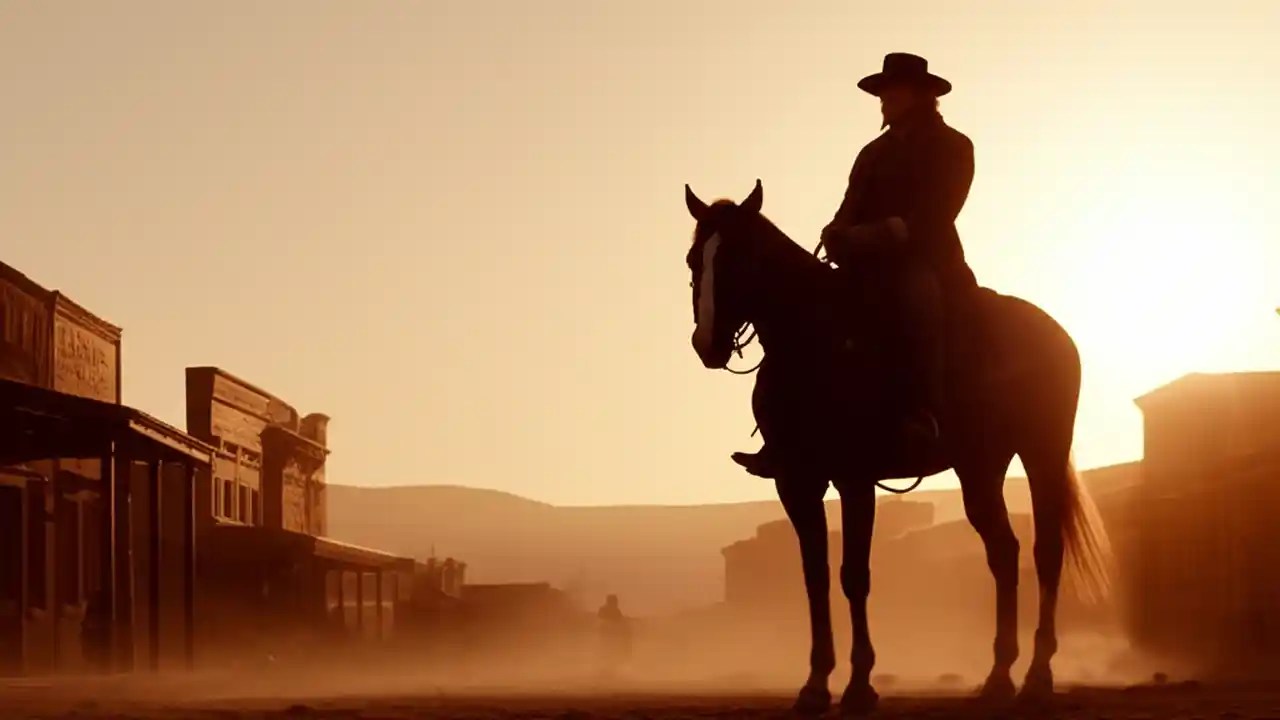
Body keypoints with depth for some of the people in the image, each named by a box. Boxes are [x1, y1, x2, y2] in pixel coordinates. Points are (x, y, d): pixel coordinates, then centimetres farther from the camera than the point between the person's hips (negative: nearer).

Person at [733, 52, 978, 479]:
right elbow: (851, 214, 13)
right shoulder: (874, 153, 21)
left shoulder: (952, 148, 1)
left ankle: (921, 414, -48)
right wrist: (840, 238, -11)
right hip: (873, 267, 7)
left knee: (916, 296, -41)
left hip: (926, 263, -7)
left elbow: (934, 217, -13)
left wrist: (878, 234, -24)